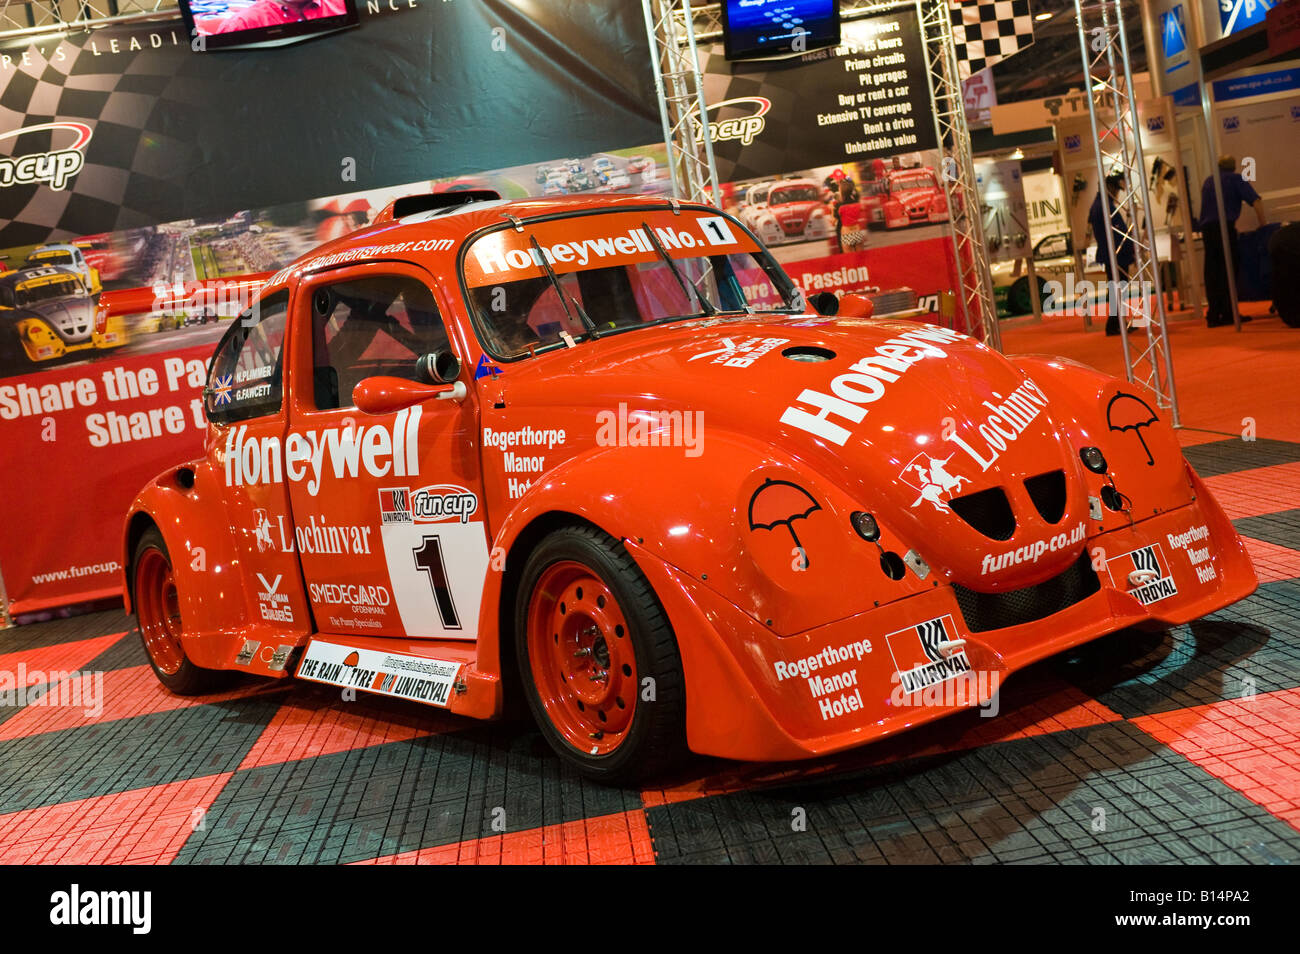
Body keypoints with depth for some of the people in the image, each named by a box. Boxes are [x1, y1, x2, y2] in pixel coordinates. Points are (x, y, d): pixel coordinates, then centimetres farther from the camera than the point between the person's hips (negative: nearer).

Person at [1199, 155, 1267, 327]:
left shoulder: (1208, 181, 23)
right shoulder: (1235, 178, 5)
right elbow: (1256, 201, -4)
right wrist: (1262, 223, 5)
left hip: (1206, 229, 5)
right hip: (1225, 227, -5)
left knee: (1211, 273, 4)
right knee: (1228, 271, -4)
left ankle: (1213, 315, 2)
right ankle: (1228, 314, -7)